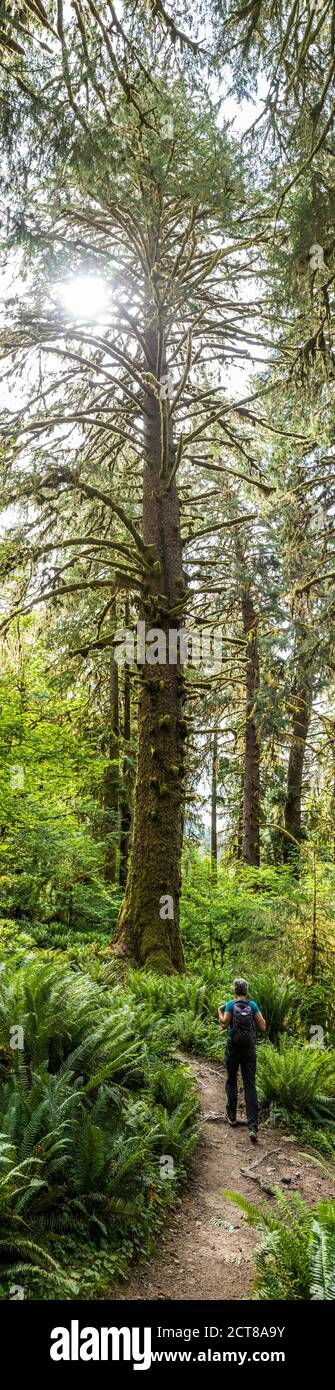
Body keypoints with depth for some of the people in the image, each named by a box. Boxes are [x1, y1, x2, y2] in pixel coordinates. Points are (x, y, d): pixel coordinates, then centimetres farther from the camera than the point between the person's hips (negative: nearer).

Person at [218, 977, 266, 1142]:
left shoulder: (231, 1004, -5)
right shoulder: (253, 1005, 1)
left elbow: (224, 1024, -15)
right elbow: (263, 1027, -2)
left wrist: (220, 1011, 2)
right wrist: (258, 1014, 15)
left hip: (233, 1048, -1)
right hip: (250, 1049, 1)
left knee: (231, 1082, 19)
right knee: (250, 1086, 0)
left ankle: (231, 1116, 30)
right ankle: (253, 1127, -9)